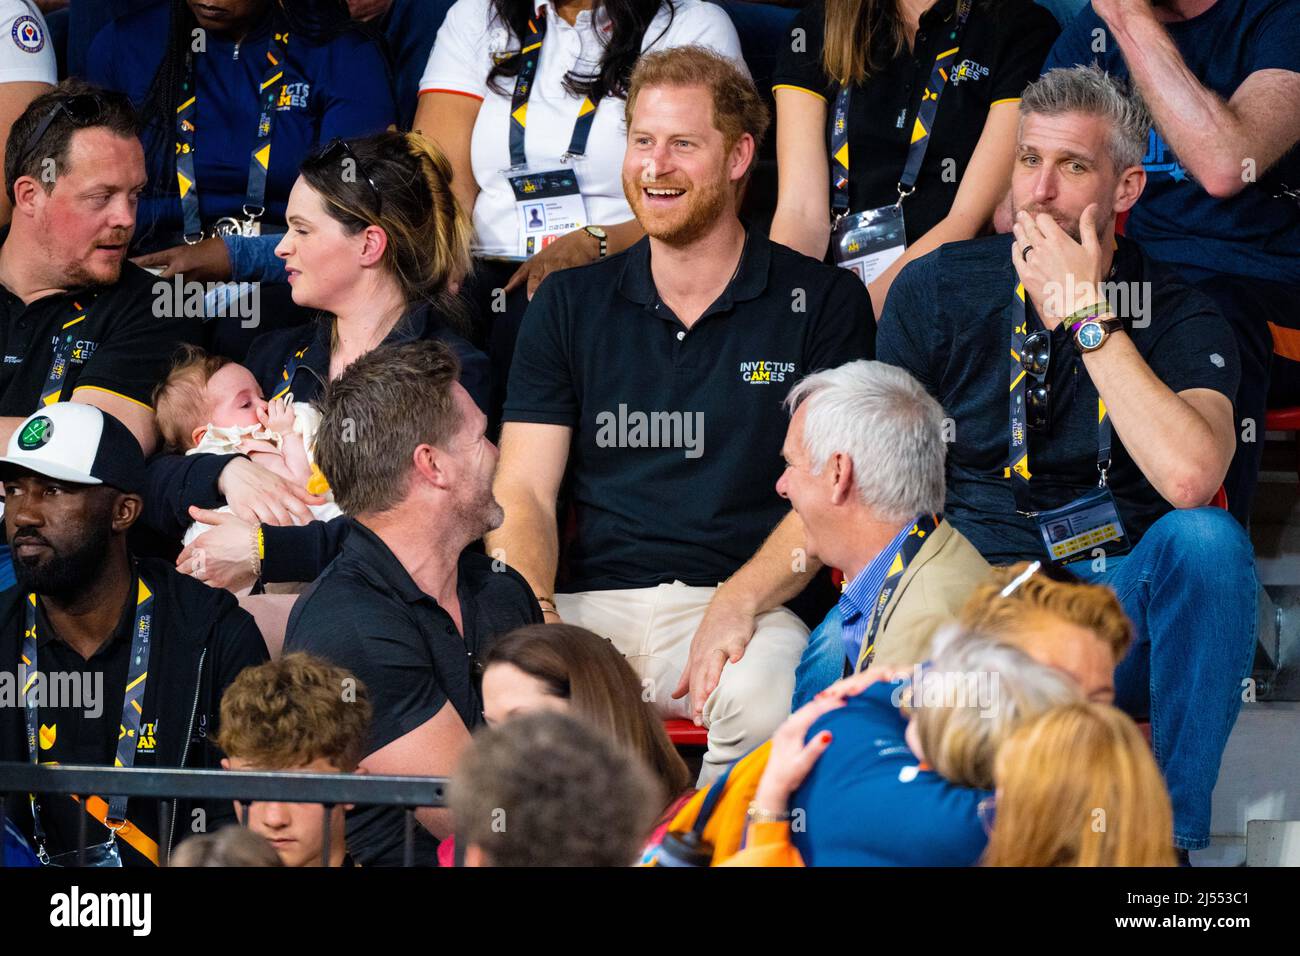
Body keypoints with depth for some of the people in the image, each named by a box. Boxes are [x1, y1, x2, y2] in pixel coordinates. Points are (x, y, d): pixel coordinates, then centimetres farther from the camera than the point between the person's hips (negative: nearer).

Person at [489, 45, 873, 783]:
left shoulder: (822, 303, 8)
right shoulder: (569, 304, 17)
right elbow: (523, 492, 10)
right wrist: (535, 613, -12)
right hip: (589, 604, 2)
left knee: (763, 695, -38)